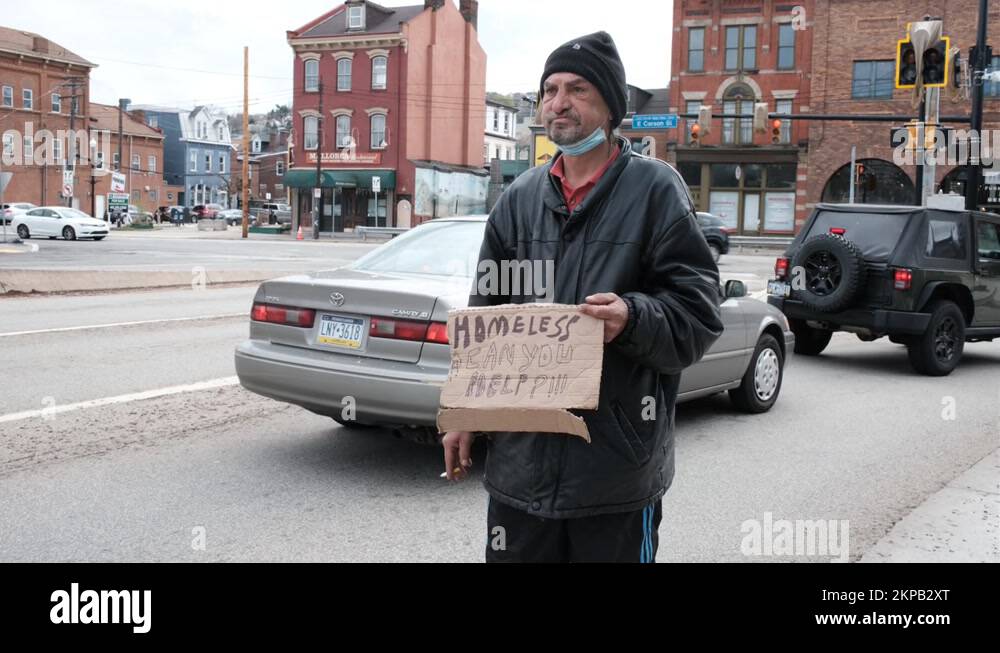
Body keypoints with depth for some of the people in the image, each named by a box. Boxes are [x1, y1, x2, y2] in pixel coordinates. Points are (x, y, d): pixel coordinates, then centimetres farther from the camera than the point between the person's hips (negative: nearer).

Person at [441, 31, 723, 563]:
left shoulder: (655, 189, -3)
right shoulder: (520, 198, 12)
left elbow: (698, 313, -6)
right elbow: (484, 316, 17)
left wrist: (633, 318, -26)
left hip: (619, 465, -4)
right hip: (520, 458, 5)